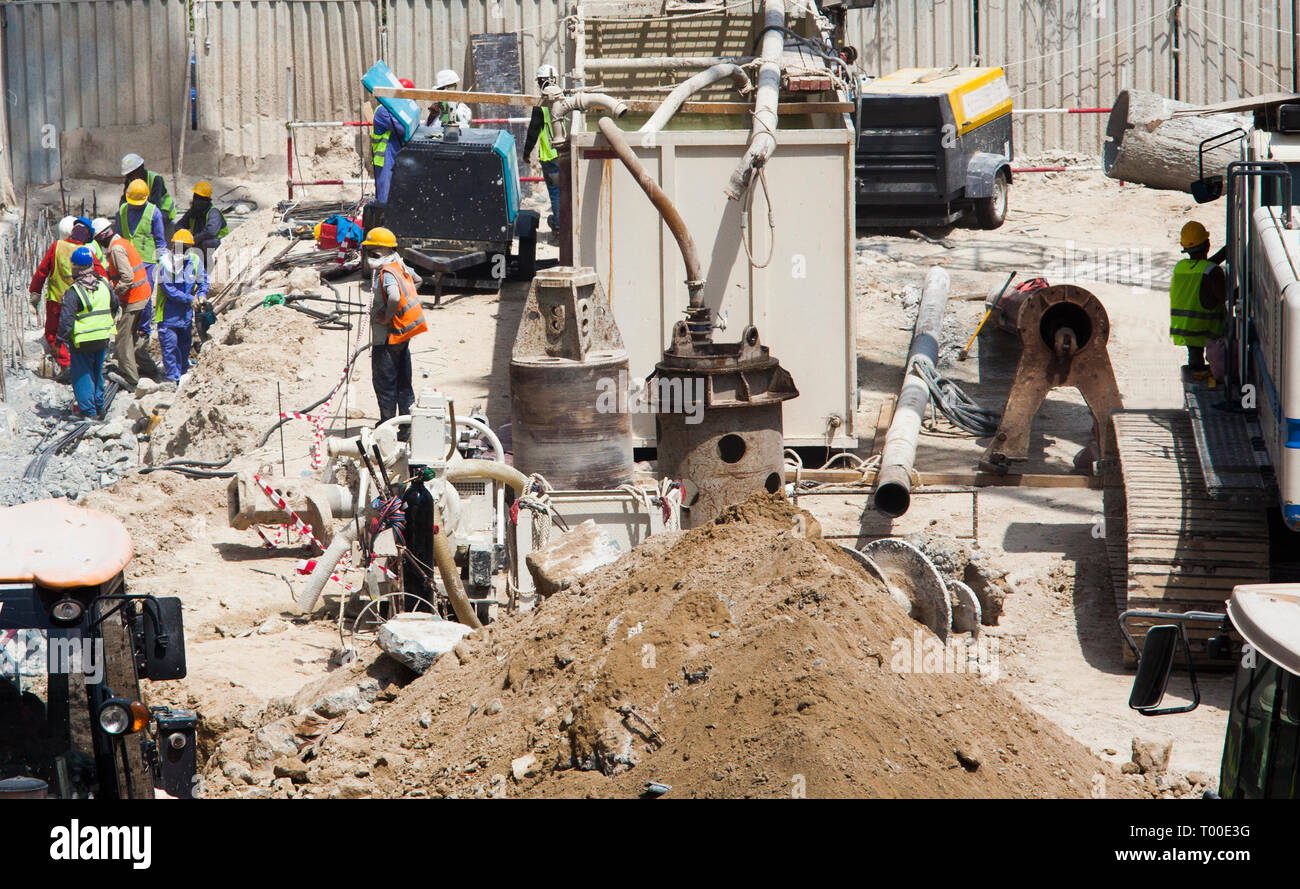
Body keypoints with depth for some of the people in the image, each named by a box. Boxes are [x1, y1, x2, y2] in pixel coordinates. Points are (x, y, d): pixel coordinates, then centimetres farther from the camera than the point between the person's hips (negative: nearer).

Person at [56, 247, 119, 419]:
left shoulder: (73, 291, -18)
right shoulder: (104, 284, 0)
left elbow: (66, 319, -20)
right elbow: (114, 305, 16)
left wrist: (61, 339, -11)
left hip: (82, 341, -6)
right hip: (103, 339, 6)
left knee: (82, 375, 6)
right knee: (97, 373, 20)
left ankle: (88, 411, 5)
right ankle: (99, 407, 27)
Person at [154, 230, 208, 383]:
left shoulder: (195, 261, -3)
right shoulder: (165, 262, -17)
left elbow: (203, 281, 12)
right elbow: (168, 289, -19)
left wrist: (201, 295, -8)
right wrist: (190, 299, -18)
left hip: (186, 312, 5)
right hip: (168, 311, -5)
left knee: (185, 342, 17)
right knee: (169, 344, -5)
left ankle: (182, 370, 35)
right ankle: (172, 377, 1)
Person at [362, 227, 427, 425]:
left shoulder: (386, 274, -21)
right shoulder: (399, 266, 7)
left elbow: (395, 297, -40)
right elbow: (417, 280, 28)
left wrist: (387, 317, -24)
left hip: (386, 337, -9)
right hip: (404, 334, 9)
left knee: (384, 381, 1)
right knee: (403, 380, 17)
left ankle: (388, 422, 7)